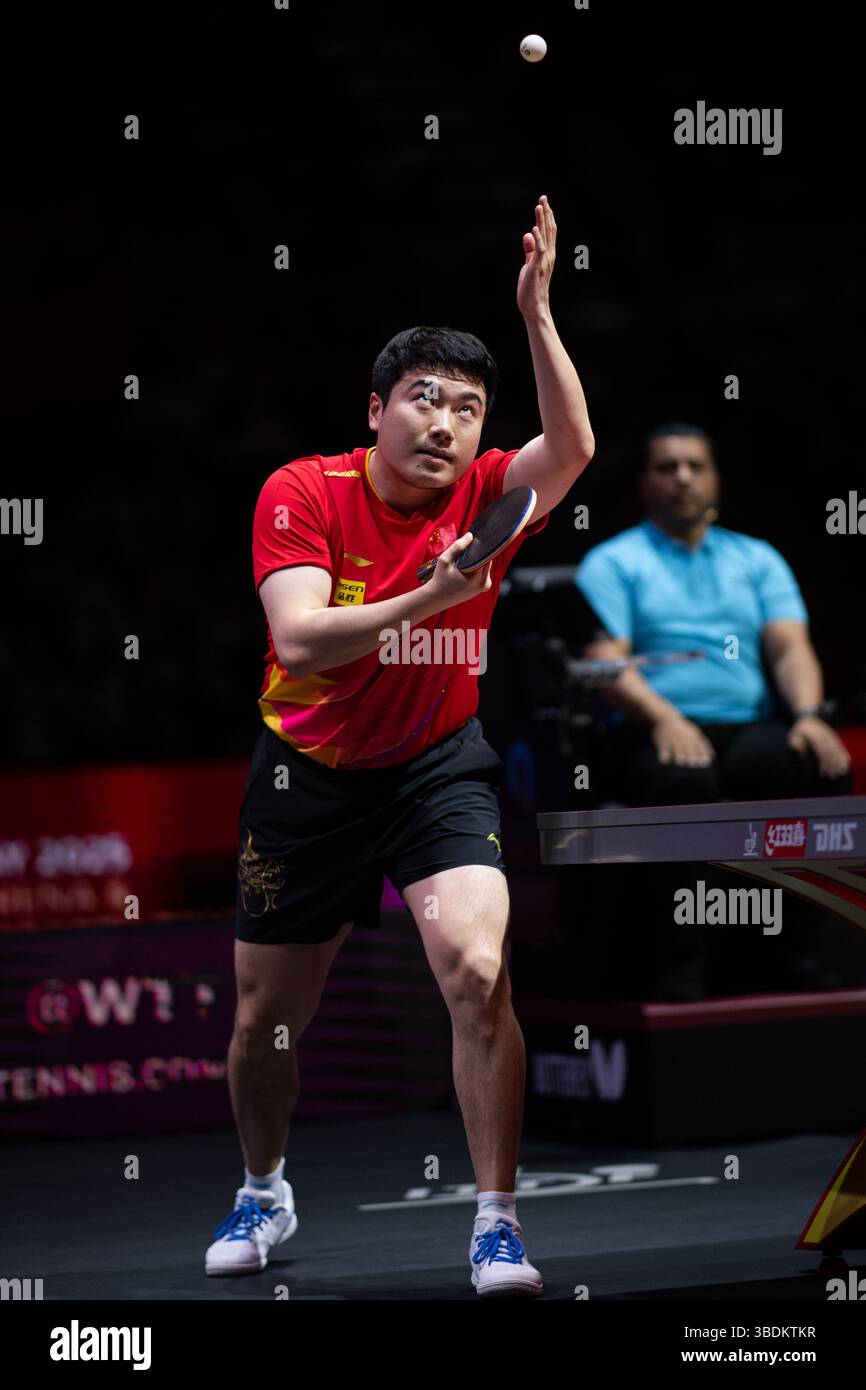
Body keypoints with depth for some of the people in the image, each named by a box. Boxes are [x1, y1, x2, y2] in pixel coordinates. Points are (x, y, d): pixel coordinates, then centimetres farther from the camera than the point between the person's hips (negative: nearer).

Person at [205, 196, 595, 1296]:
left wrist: (537, 314, -40)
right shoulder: (302, 492, -14)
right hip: (309, 772, 0)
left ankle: (496, 1225, -14)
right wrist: (424, 600, -39)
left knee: (478, 973, -23)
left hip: (438, 765, 0)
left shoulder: (486, 495, -9)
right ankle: (263, 1194, 41)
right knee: (264, 1016, 11)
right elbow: (297, 638, -26)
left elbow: (572, 448, -30)